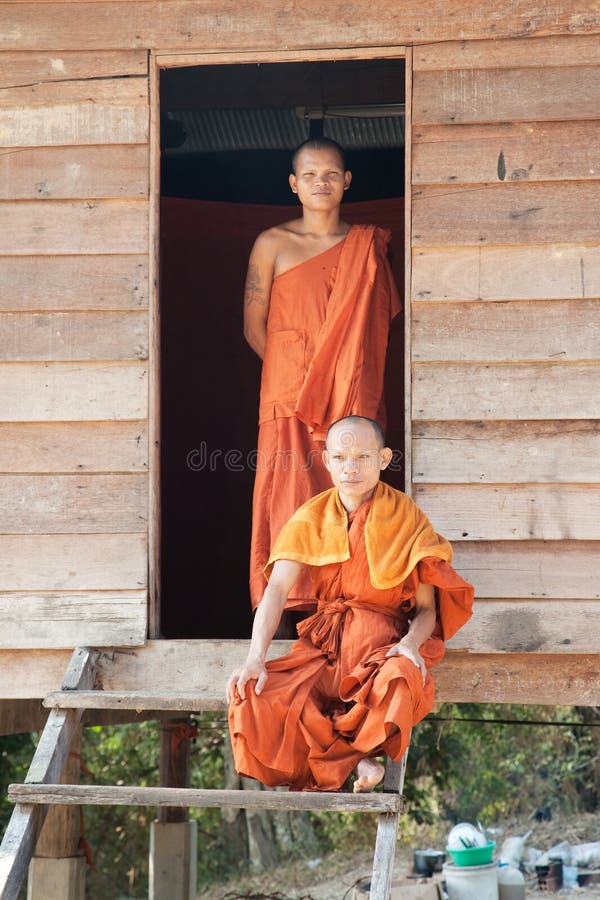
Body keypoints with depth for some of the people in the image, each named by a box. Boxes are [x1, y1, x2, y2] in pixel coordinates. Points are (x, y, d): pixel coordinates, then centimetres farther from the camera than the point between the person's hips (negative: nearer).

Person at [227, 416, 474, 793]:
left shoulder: (406, 516, 1)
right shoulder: (311, 518, 7)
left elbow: (427, 607, -1)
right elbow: (276, 590, -4)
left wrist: (411, 644, -25)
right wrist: (255, 659, -20)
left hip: (384, 641, -2)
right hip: (324, 642, 2)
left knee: (401, 680, -40)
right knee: (253, 697, -27)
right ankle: (351, 762, -18)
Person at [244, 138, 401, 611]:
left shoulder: (369, 245, 10)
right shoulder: (273, 244, 4)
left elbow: (381, 322, 14)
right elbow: (254, 327, 5)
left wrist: (355, 385, 2)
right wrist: (293, 373, -3)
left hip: (351, 397, 2)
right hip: (289, 395, -2)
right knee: (293, 497, -10)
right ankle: (296, 606, -9)